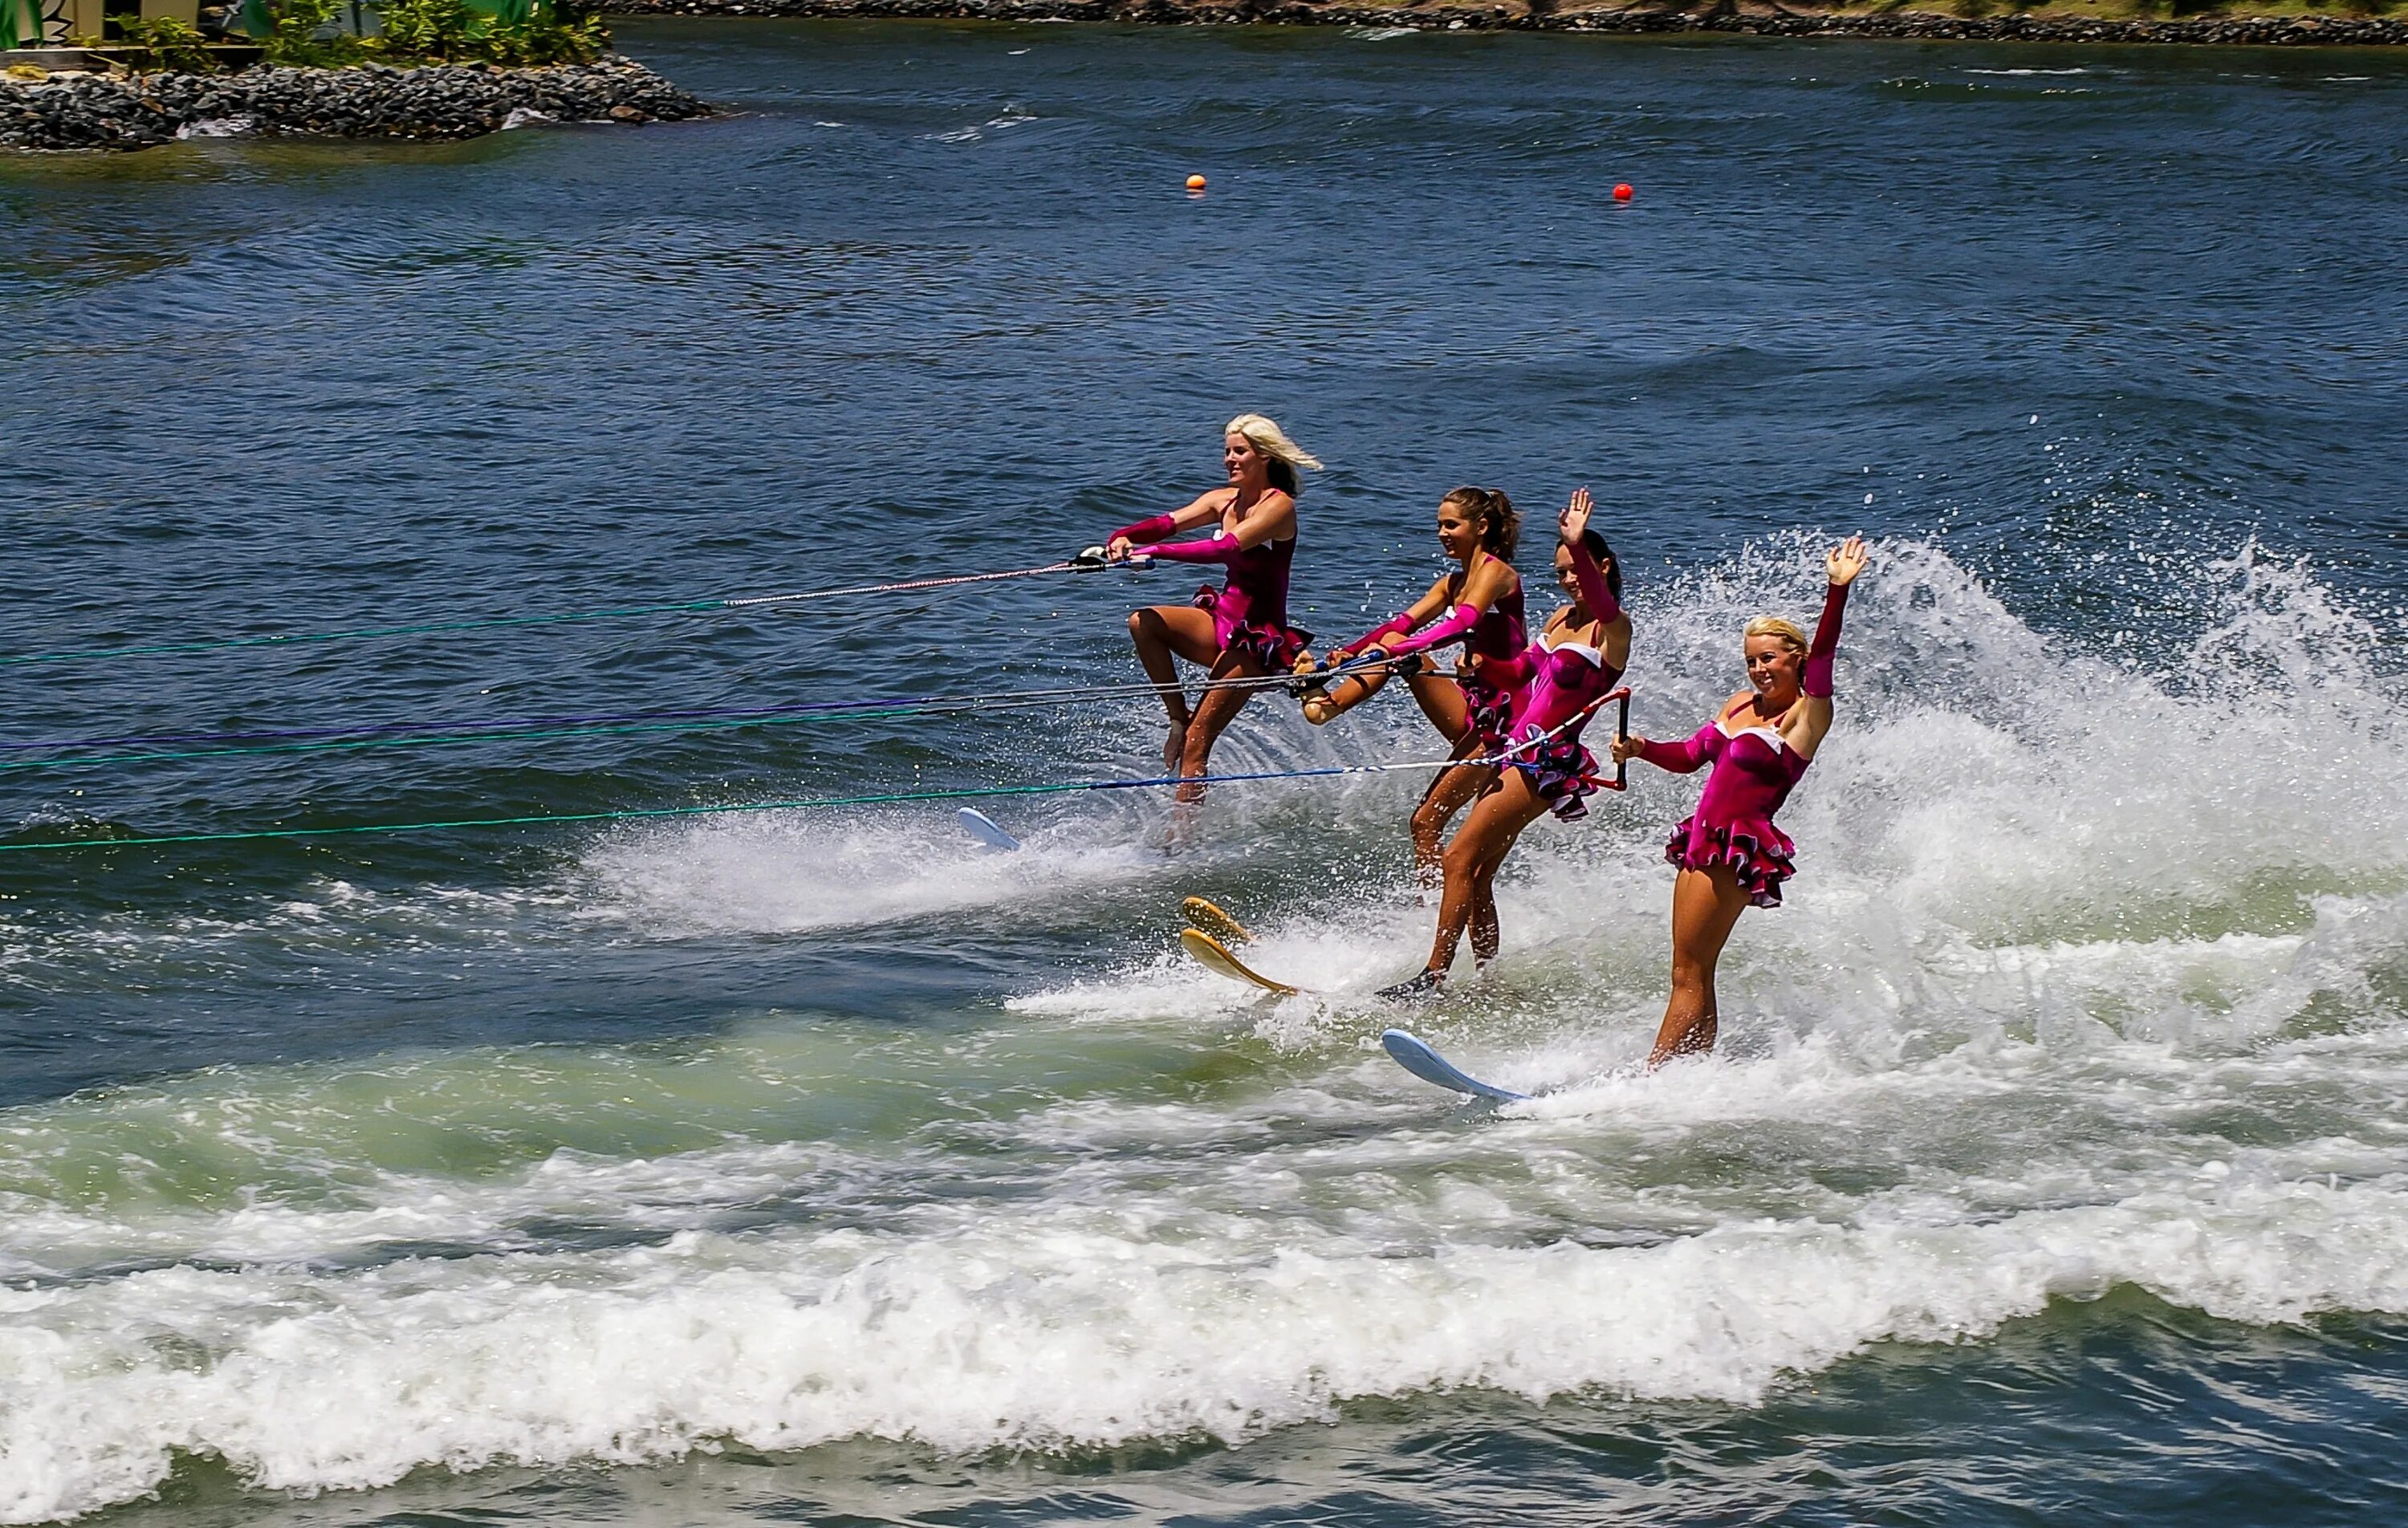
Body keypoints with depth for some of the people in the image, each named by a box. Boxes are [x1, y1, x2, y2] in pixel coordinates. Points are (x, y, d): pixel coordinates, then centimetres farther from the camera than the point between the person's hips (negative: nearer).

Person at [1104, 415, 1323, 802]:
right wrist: (1122, 538, -28)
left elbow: (1226, 548, -28)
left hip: (1259, 638, -7)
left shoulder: (1279, 505, -14)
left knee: (1196, 742, -13)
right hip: (1222, 621, 7)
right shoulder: (1223, 501, 8)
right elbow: (1171, 522, -7)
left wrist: (1157, 552, -37)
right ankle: (1178, 716, -5)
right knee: (1143, 622, -19)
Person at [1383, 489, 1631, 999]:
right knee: (1477, 877, 7)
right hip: (1516, 750, 9)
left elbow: (1601, 598, -34)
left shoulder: (1612, 627, -10)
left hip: (1548, 760, -9)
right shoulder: (1561, 618, 14)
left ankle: (1434, 976, -15)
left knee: (1461, 858, -15)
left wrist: (1579, 547, -51)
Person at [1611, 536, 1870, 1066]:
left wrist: (1838, 589, -36)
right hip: (1702, 840, 8)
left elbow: (1822, 653, -24)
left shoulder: (1807, 715, -9)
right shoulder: (1741, 704, 14)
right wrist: (1641, 749, 4)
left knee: (1689, 975, -8)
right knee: (1694, 978, 8)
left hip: (1739, 848, -8)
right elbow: (1690, 756, 22)